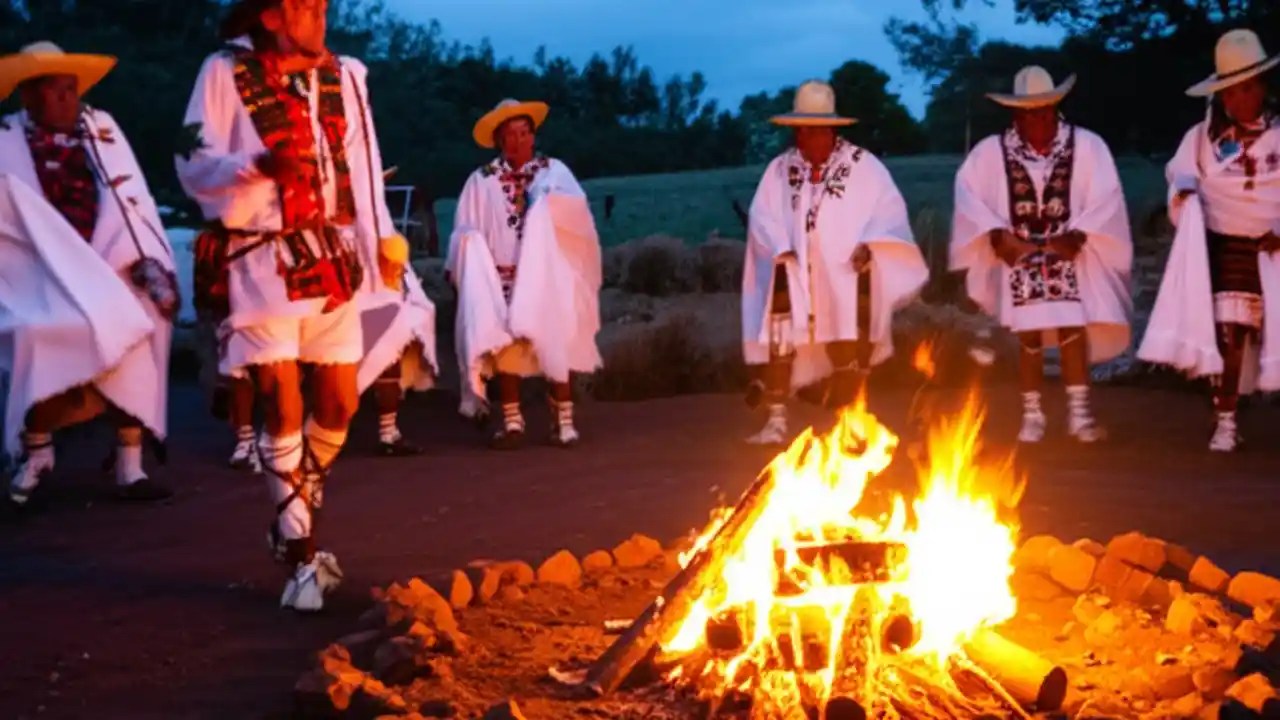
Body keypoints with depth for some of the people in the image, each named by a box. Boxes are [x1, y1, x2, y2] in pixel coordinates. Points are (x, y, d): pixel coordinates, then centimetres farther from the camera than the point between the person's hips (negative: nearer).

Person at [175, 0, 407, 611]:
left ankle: (293, 525, 28)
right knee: (283, 404, -8)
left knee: (339, 403, 7)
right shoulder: (225, 73, -4)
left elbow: (362, 166, 11)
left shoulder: (344, 76, 10)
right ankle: (301, 556, 1)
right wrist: (259, 165, -22)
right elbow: (194, 166, -6)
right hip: (262, 262, -5)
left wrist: (380, 242, 4)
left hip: (332, 259, 5)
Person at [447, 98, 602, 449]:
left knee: (555, 345, -3)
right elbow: (468, 233, 3)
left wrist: (550, 204, -22)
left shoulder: (553, 171, 7)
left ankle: (563, 420, 5)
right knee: (505, 347, -3)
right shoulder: (481, 180, 5)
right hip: (501, 278, 0)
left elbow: (577, 209, -7)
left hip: (546, 276, 0)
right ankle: (511, 420, 5)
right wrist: (464, 271, -7)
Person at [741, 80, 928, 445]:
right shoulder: (780, 169, 7)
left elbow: (890, 210, -4)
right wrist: (781, 250, -14)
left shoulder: (863, 165, -2)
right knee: (780, 339, -9)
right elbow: (761, 217, 3)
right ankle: (776, 421, -5)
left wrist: (868, 245, -19)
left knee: (847, 347, 0)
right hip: (794, 275, 2)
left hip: (846, 274, -2)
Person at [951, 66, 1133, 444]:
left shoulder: (1087, 145, -6)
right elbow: (968, 191, -4)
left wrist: (1077, 235, -18)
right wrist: (995, 234, -13)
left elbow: (1106, 196, -7)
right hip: (1019, 256, 1)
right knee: (1028, 336, 4)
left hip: (1068, 254, -1)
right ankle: (1032, 415, 13)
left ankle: (1079, 413, -1)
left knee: (1073, 329, -7)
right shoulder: (992, 151, -4)